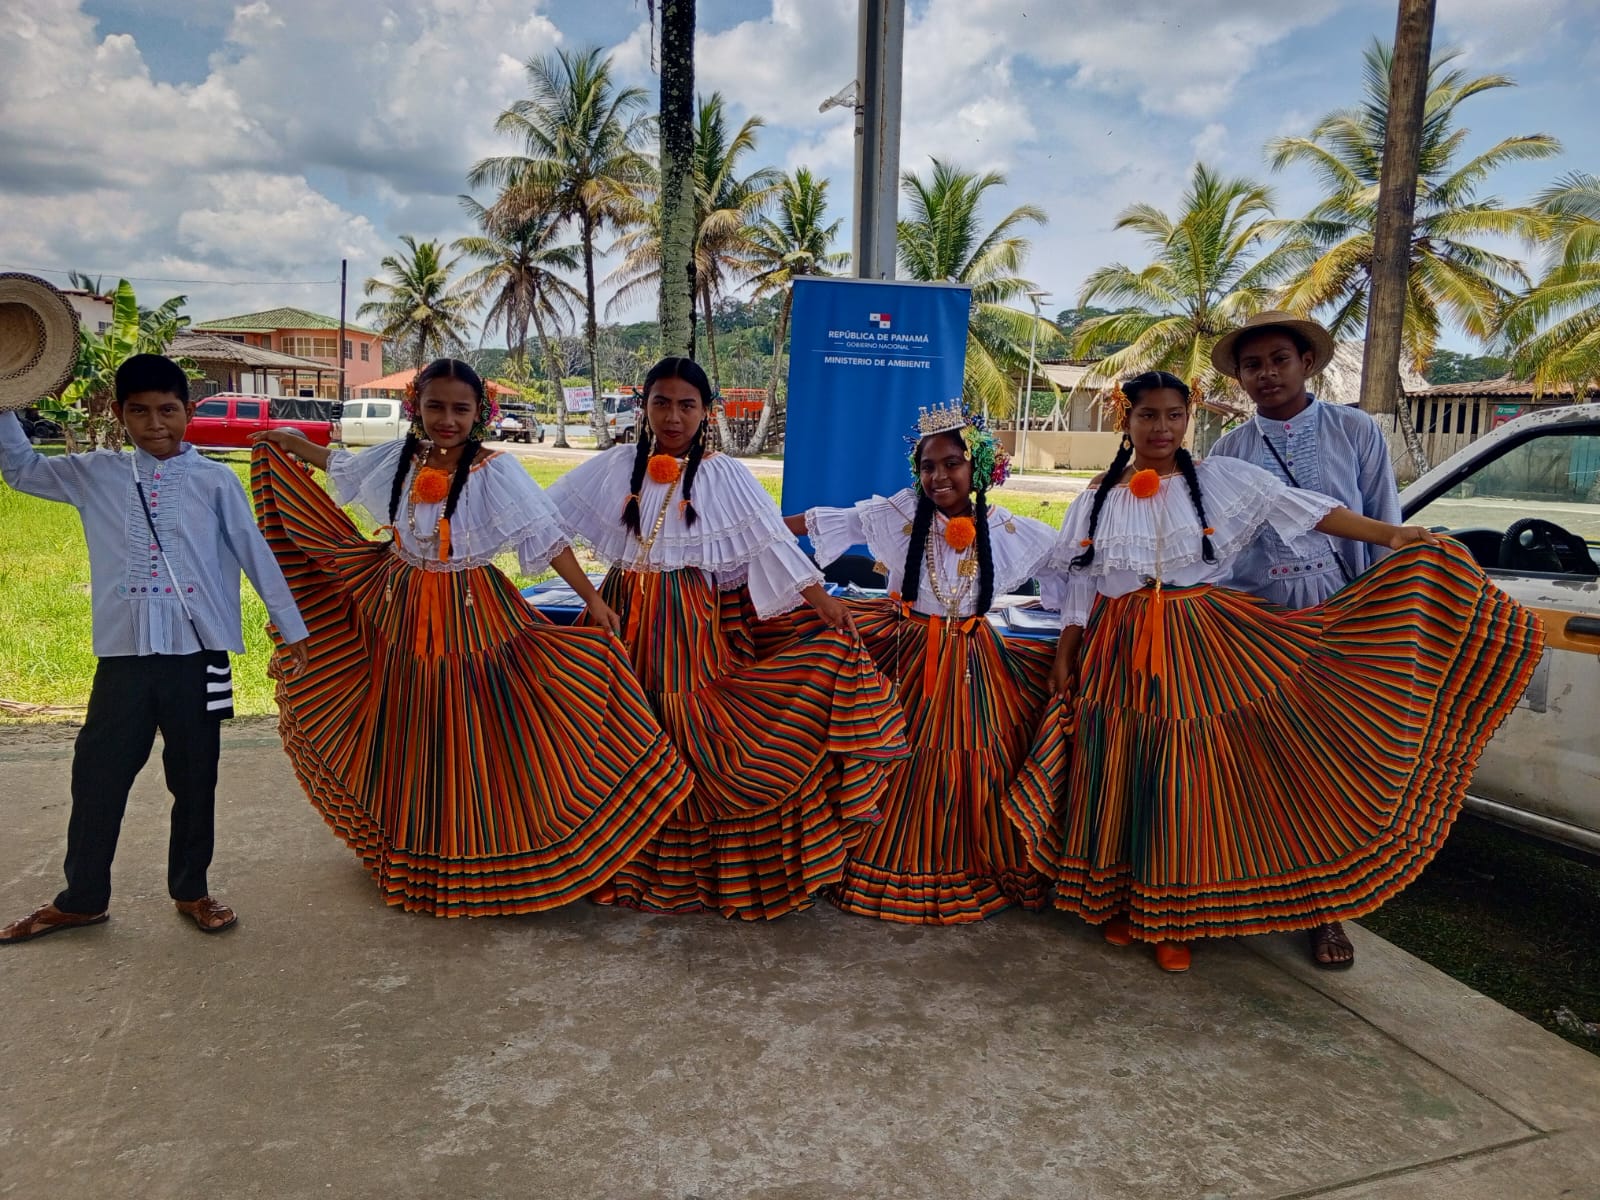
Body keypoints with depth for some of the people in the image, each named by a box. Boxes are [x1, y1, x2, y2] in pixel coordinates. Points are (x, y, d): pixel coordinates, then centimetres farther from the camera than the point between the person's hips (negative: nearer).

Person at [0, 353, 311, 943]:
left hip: (198, 656, -2)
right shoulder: (96, 474, 7)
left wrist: (290, 627, 5)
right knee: (97, 776, 9)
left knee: (194, 780, 10)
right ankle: (82, 898, 29)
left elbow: (254, 554, 3)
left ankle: (191, 890, 27)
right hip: (123, 656, 2)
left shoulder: (214, 480, 0)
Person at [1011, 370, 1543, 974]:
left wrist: (1391, 535, -18)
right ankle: (1118, 899, 23)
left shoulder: (1220, 478, 0)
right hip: (1120, 651, 2)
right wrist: (1065, 658, 7)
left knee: (1185, 776, 1)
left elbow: (1297, 506, -9)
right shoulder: (1095, 500, 5)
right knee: (1122, 776, 6)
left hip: (1200, 645, -1)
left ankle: (1170, 914, 15)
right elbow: (1077, 587, 9)